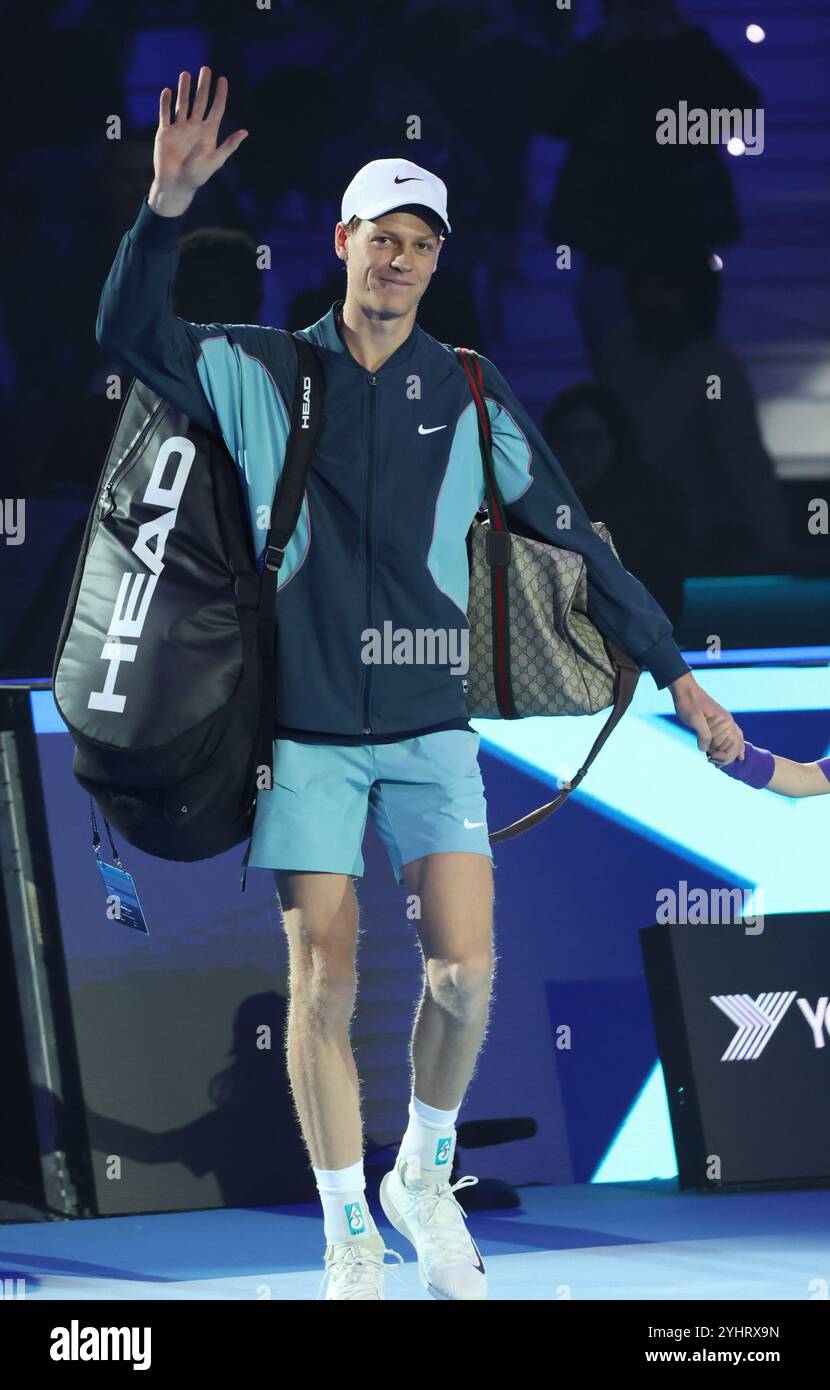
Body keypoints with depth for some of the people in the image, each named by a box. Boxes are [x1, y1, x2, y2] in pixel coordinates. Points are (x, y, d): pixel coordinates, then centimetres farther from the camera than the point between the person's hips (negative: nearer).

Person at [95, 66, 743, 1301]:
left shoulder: (472, 401, 3)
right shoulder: (262, 373, 1)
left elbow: (576, 542, 7)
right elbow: (129, 330, -8)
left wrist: (676, 673, 5)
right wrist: (169, 201, -23)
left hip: (430, 728, 1)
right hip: (306, 731, -1)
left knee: (465, 969, -12)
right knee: (323, 981, -3)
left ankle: (425, 1178, 13)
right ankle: (350, 1239, 10)